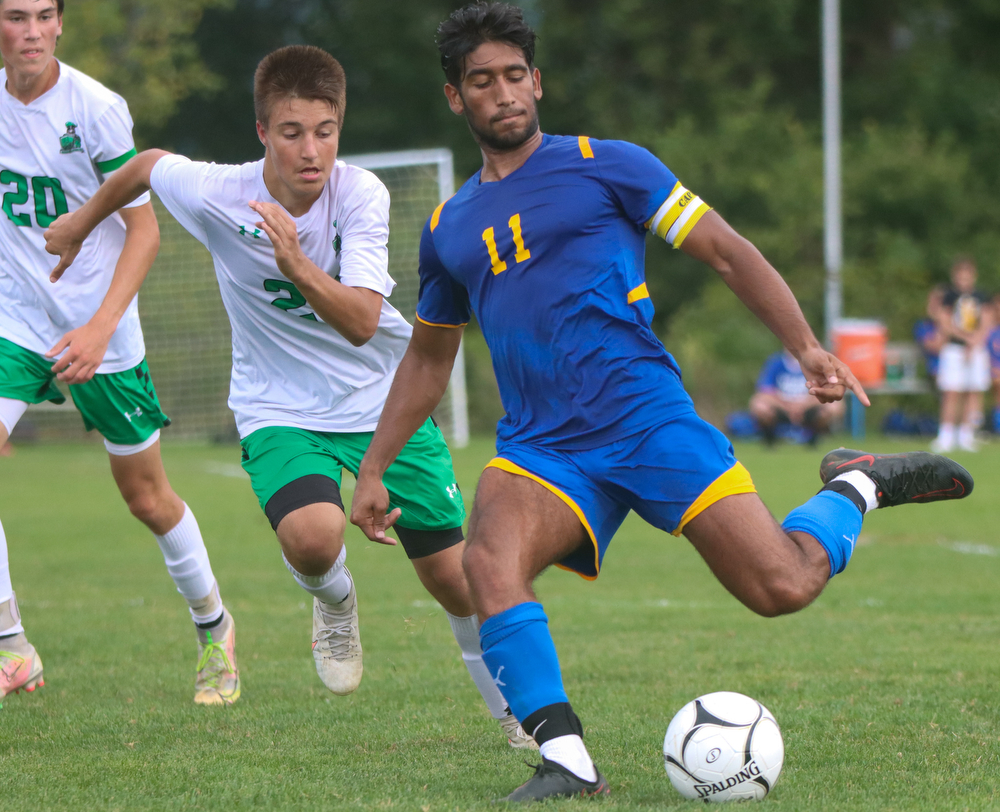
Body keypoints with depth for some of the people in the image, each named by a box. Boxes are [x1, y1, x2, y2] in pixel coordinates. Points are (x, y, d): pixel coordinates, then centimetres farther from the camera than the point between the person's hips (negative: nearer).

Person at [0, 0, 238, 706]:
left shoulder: (96, 108, -15)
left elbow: (144, 229, -11)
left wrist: (101, 326, -21)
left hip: (101, 333, -3)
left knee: (148, 497, 8)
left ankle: (215, 628, 33)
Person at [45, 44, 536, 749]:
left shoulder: (360, 195, -20)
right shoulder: (215, 195, -19)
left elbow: (361, 322, -29)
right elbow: (148, 165, 5)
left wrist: (300, 267, -46)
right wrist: (81, 224, 21)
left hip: (384, 400, 1)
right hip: (281, 411, -1)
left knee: (456, 575, 1)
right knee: (312, 538, -31)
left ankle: (519, 709, 28)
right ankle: (334, 600, 8)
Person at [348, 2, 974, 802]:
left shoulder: (604, 166, 4)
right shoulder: (448, 227, 18)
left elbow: (727, 251, 2)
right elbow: (428, 357, 31)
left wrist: (806, 346, -9)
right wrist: (374, 467, 26)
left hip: (647, 419, -3)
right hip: (539, 449, 3)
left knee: (782, 586, -14)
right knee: (488, 560, -30)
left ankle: (860, 485, 19)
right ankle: (566, 762, -29)